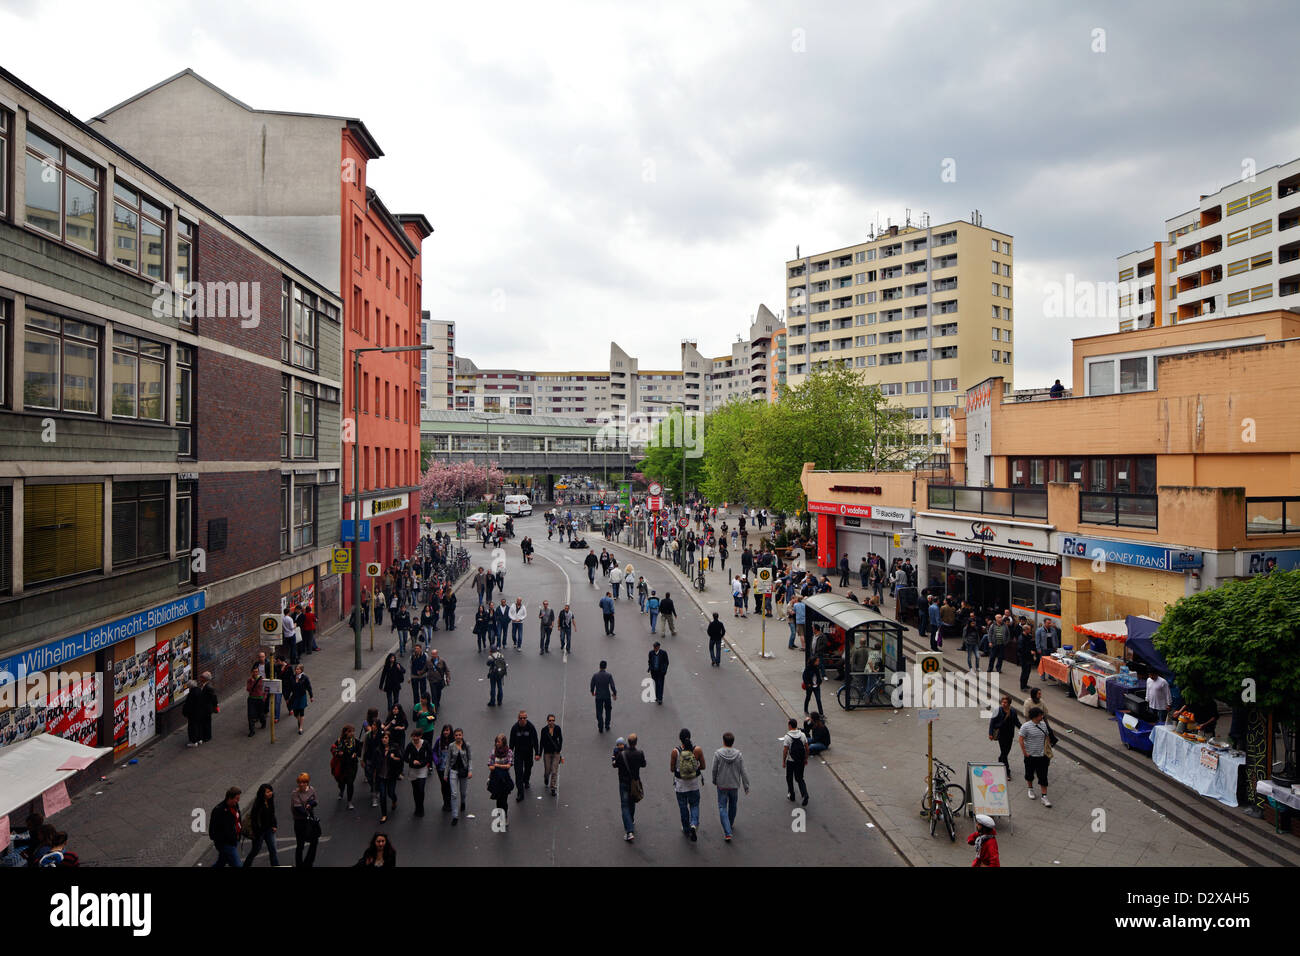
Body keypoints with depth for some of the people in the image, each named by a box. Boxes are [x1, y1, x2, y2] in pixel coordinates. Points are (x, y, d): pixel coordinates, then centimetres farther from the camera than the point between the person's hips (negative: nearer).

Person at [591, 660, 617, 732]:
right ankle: (607, 726, 26)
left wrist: (592, 692, 18)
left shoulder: (595, 675, -11)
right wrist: (614, 694, 1)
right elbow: (612, 686, -14)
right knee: (608, 711, 22)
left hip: (598, 696, 0)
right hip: (607, 696, 0)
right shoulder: (609, 675, -14)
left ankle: (600, 728, 12)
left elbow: (592, 685, -2)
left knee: (599, 713, 10)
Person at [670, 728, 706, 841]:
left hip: (680, 783, -1)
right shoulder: (697, 750, -14)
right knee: (694, 805, 18)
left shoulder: (675, 751, -17)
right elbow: (703, 767, -5)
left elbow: (672, 769, -9)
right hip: (694, 783, 1)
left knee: (683, 807, 18)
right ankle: (694, 825, -5)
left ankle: (686, 829, 31)